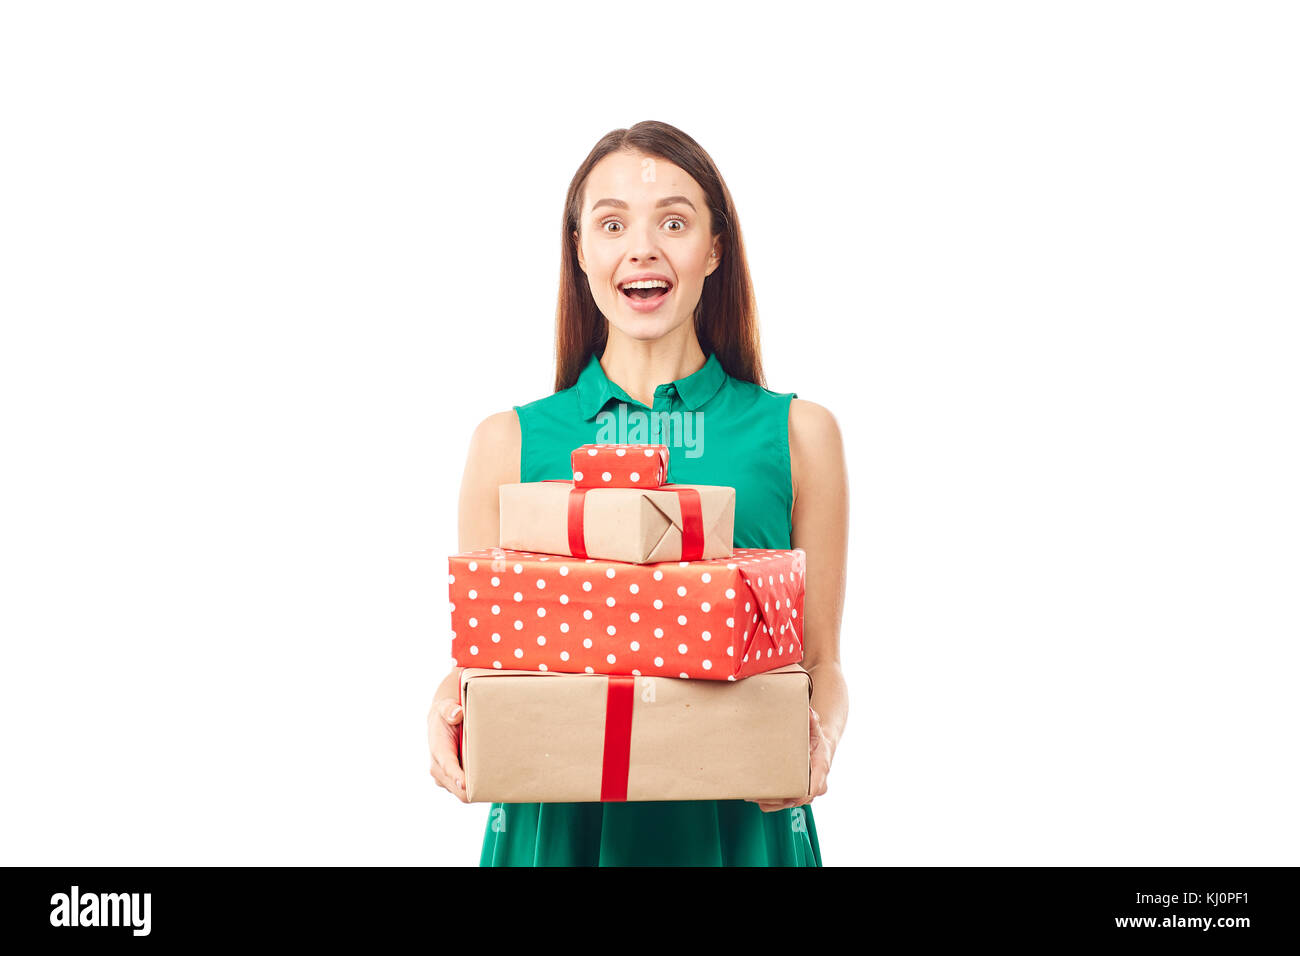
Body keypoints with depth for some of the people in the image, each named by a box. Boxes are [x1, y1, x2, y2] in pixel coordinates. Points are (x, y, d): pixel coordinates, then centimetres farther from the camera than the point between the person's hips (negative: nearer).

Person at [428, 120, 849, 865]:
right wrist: (451, 707, -14)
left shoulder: (799, 434, 2)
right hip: (555, 822, 0)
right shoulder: (508, 444, 2)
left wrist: (822, 732, -16)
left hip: (740, 824, 0)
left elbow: (823, 663, 5)